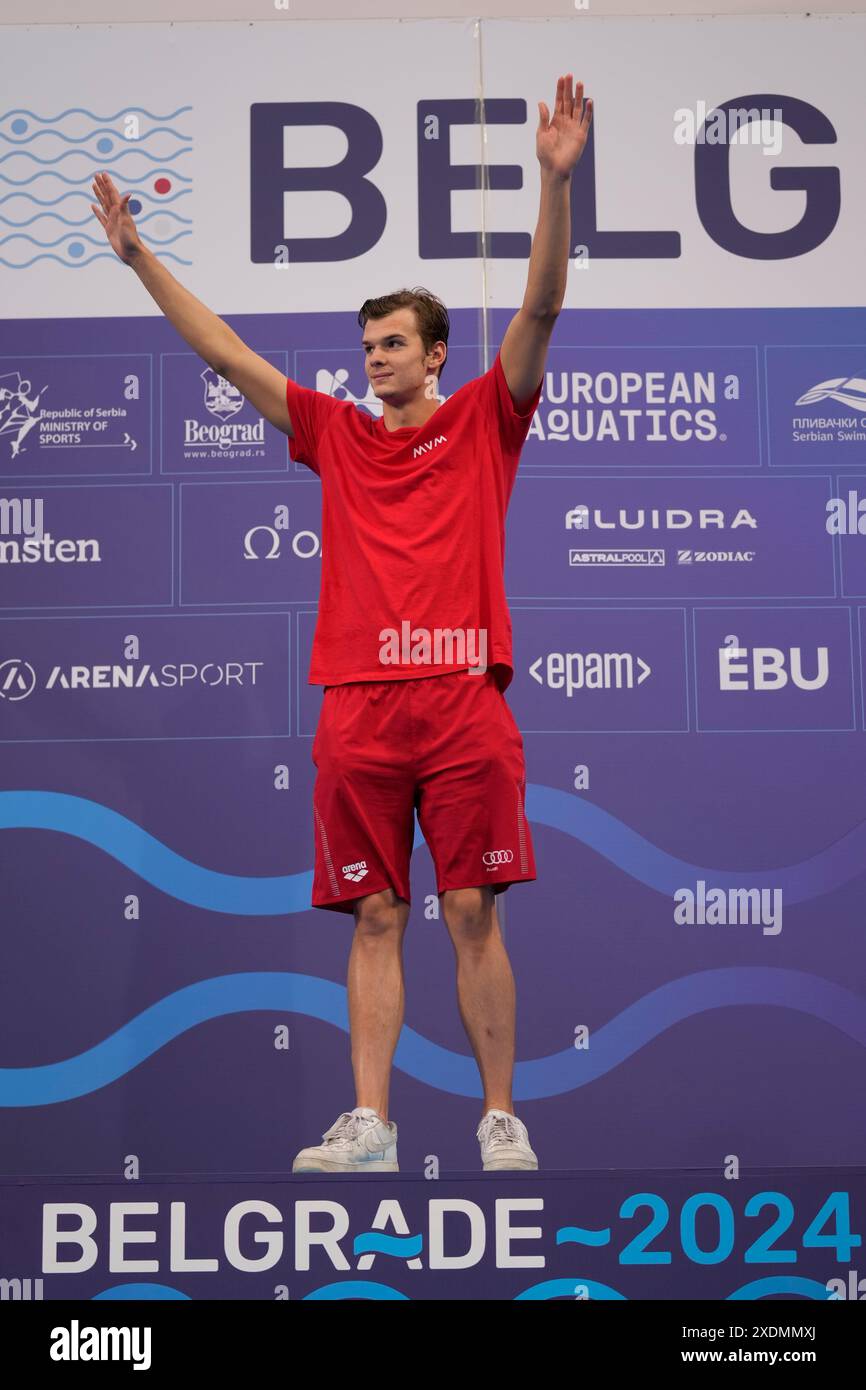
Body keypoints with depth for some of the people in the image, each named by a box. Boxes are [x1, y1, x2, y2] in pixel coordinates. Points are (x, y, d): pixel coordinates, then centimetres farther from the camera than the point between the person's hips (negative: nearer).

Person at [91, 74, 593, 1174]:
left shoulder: (485, 421, 9)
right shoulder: (337, 435, 16)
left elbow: (540, 309, -2)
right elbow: (225, 354, 18)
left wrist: (556, 180, -12)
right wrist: (138, 255, 16)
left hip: (462, 702, -3)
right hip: (357, 710, 3)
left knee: (473, 913, -1)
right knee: (375, 917, 3)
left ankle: (500, 1120, 6)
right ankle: (367, 1126, 5)